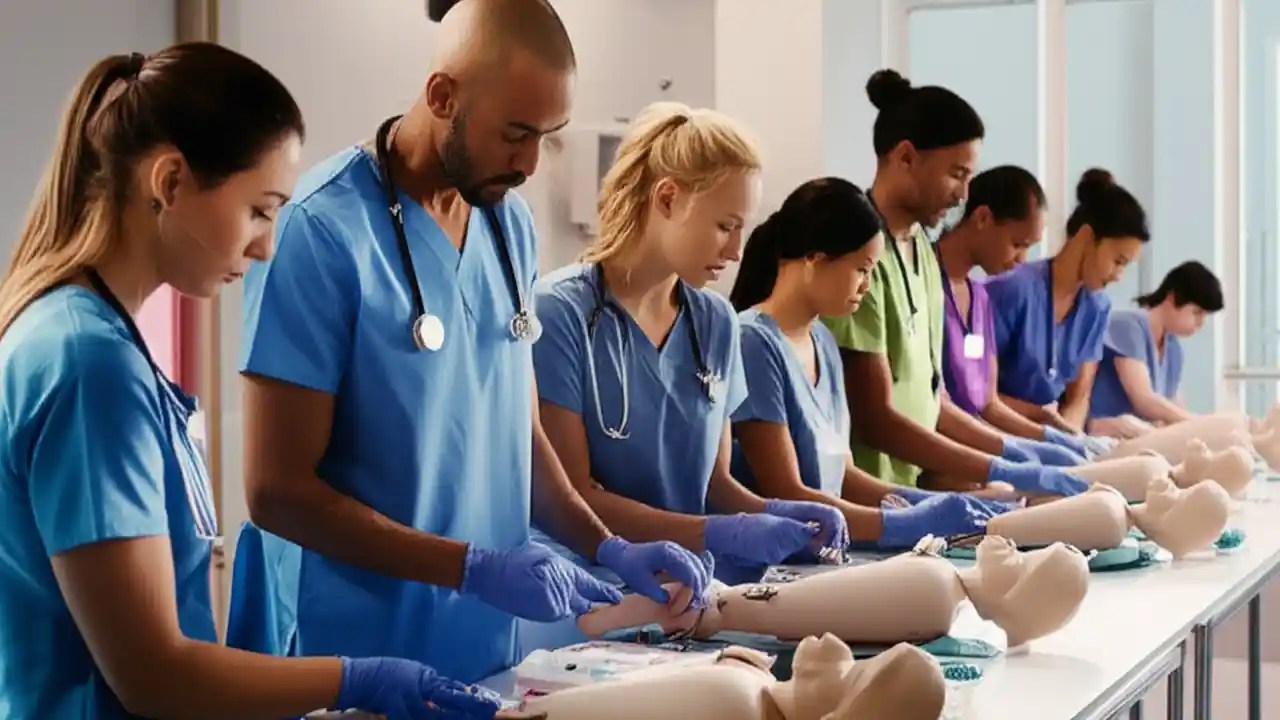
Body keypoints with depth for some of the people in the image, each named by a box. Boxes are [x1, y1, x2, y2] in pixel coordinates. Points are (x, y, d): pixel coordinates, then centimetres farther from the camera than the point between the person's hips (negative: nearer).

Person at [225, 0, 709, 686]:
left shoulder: (511, 223, 3)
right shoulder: (322, 230, -17)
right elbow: (278, 490, -17)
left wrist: (607, 548, 0)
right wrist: (475, 569, -20)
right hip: (354, 658, -6)